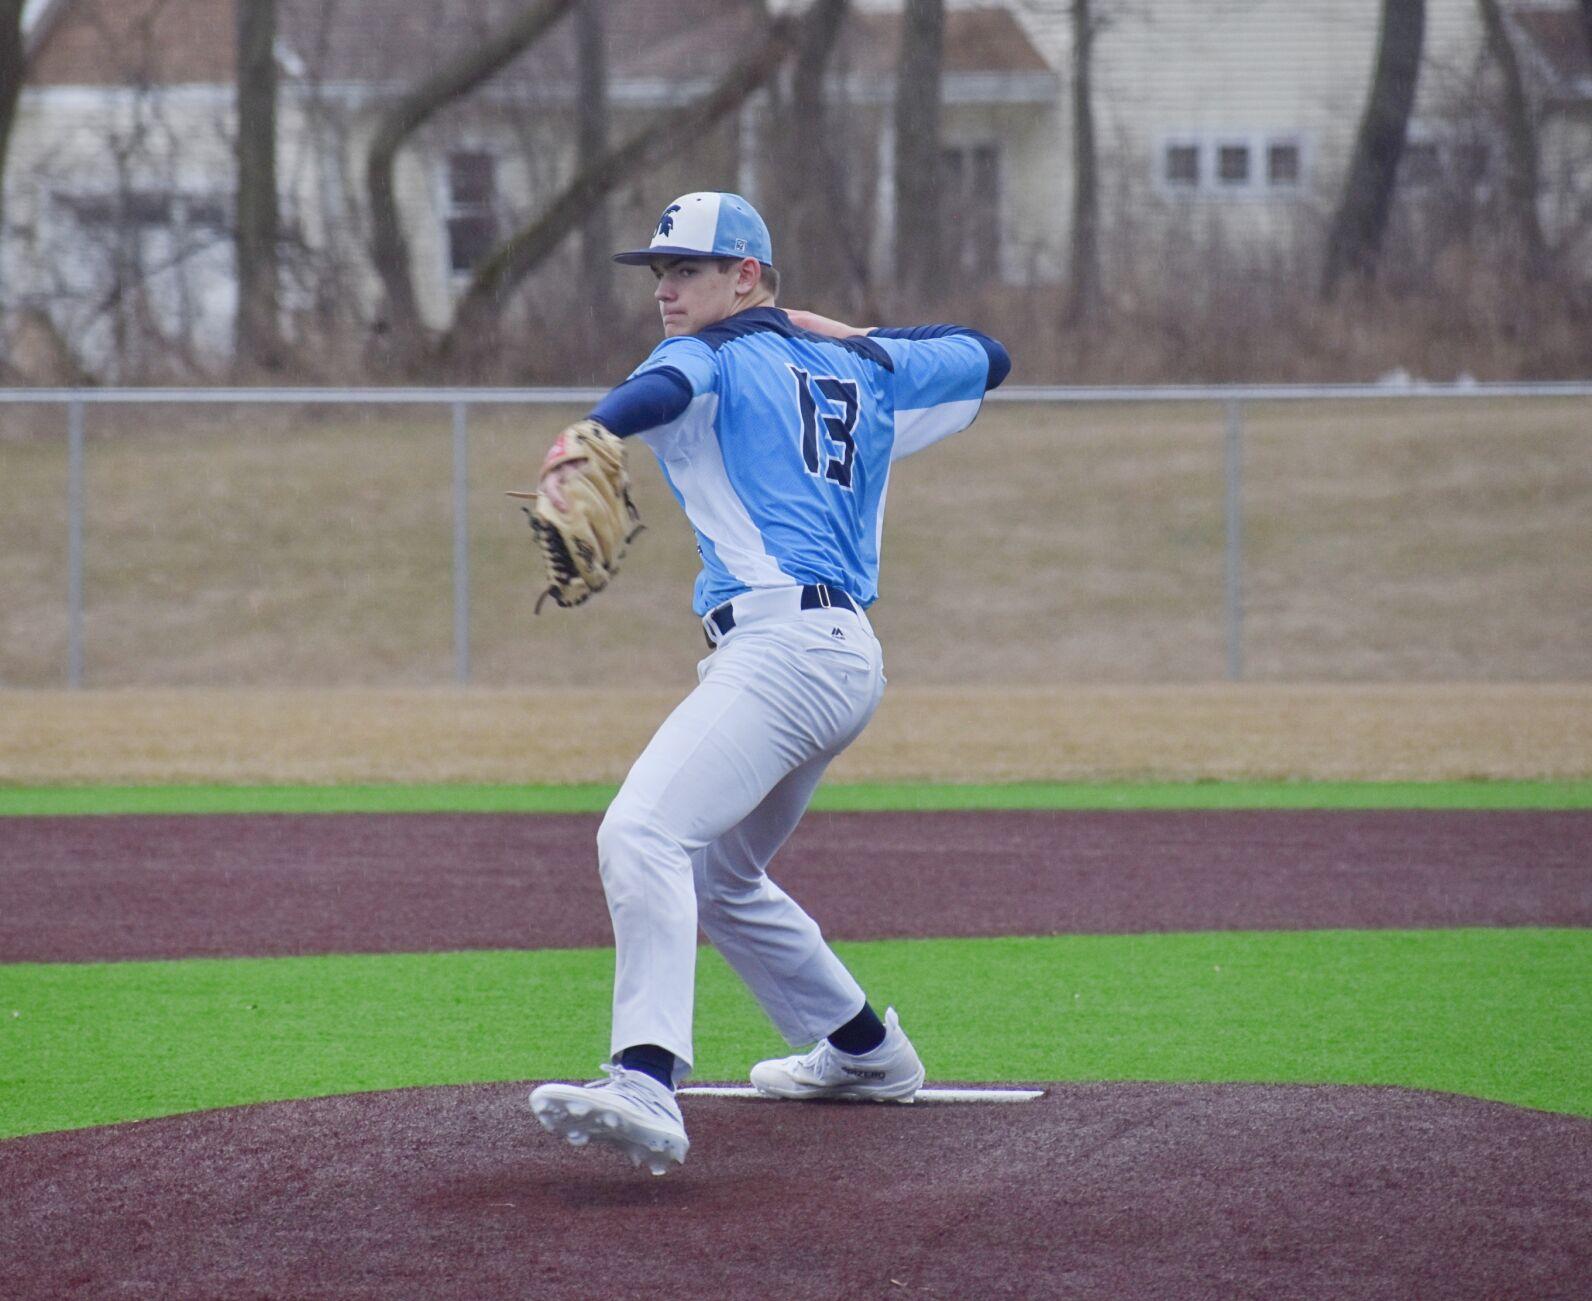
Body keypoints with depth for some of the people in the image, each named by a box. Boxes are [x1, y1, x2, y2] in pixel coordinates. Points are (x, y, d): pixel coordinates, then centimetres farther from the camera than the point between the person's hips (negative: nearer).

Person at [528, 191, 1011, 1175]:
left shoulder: (717, 357, 2)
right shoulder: (863, 370, 23)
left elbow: (666, 389, -24)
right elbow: (986, 357, 40)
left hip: (781, 642, -10)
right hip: (852, 656, 10)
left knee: (643, 836, -25)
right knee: (719, 875, 28)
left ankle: (646, 1089, -43)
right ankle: (865, 1051, 37)